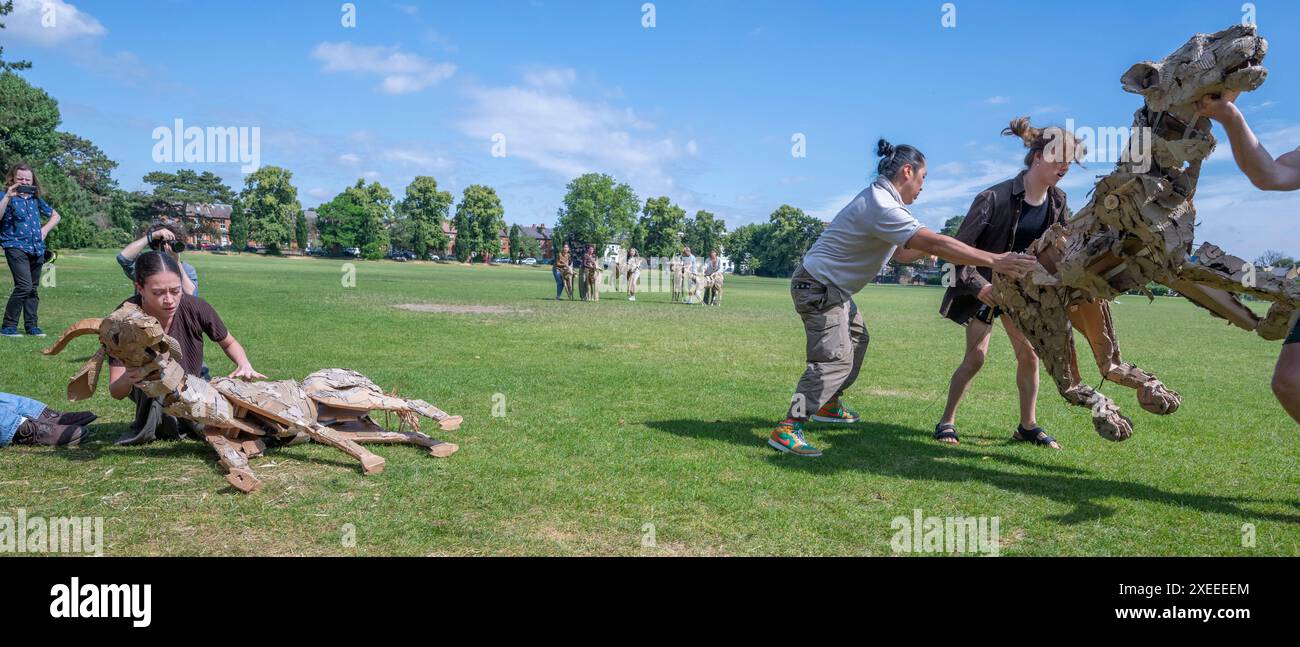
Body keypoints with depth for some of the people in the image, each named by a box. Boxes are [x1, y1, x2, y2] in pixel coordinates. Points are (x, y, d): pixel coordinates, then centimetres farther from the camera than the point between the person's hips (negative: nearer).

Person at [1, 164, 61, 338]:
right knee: (24, 286, -18)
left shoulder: (36, 199, 14)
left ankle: (31, 325, 19)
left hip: (36, 249, 6)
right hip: (16, 247, -6)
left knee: (33, 289, 10)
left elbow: (55, 216, 28)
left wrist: (45, 229, 11)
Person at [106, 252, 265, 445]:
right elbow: (116, 392, -25)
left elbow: (229, 343, -2)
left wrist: (244, 364, -24)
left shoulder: (195, 308, -24)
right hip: (149, 394, -1)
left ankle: (177, 420, 1)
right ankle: (147, 422, -13)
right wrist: (126, 380, -50)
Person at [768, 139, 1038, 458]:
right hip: (818, 287, -11)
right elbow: (935, 243, -33)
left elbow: (900, 253, 16)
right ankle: (787, 430, -21)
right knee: (835, 358, -19)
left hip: (833, 288, 11)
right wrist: (994, 260, -33)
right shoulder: (882, 206, -25)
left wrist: (931, 245, 3)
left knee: (856, 339, 25)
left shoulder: (879, 198, 9)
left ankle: (829, 405, 38)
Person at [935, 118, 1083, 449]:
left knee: (1029, 355, 3)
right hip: (983, 285, -5)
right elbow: (960, 246, -22)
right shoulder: (996, 197, -25)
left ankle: (1028, 425, 16)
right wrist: (978, 285, -30)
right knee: (976, 356, -8)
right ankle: (947, 421, 4)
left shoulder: (1057, 201, -6)